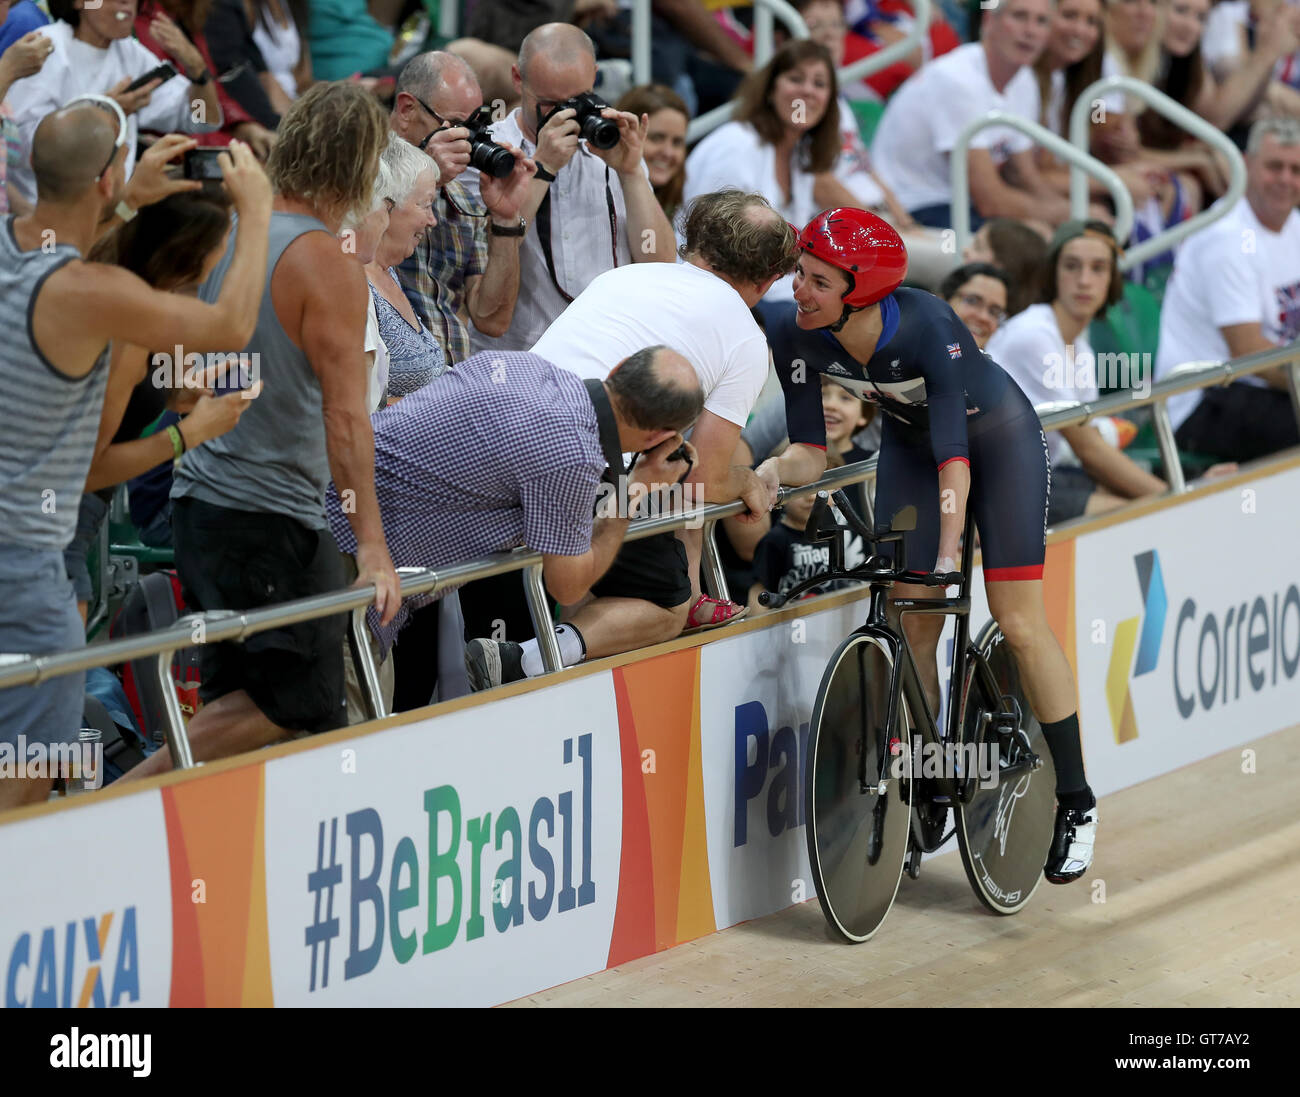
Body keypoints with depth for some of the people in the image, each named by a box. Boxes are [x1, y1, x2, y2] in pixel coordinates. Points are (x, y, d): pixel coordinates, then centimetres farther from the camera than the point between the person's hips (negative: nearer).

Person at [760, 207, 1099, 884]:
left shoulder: (926, 327, -39)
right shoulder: (793, 335, -25)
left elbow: (954, 455, -41)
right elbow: (811, 451, -19)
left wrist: (949, 553, -51)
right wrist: (773, 471, -40)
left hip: (996, 435, -5)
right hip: (909, 441, 5)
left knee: (1020, 624, -8)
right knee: (912, 624, -2)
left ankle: (1075, 802, 3)